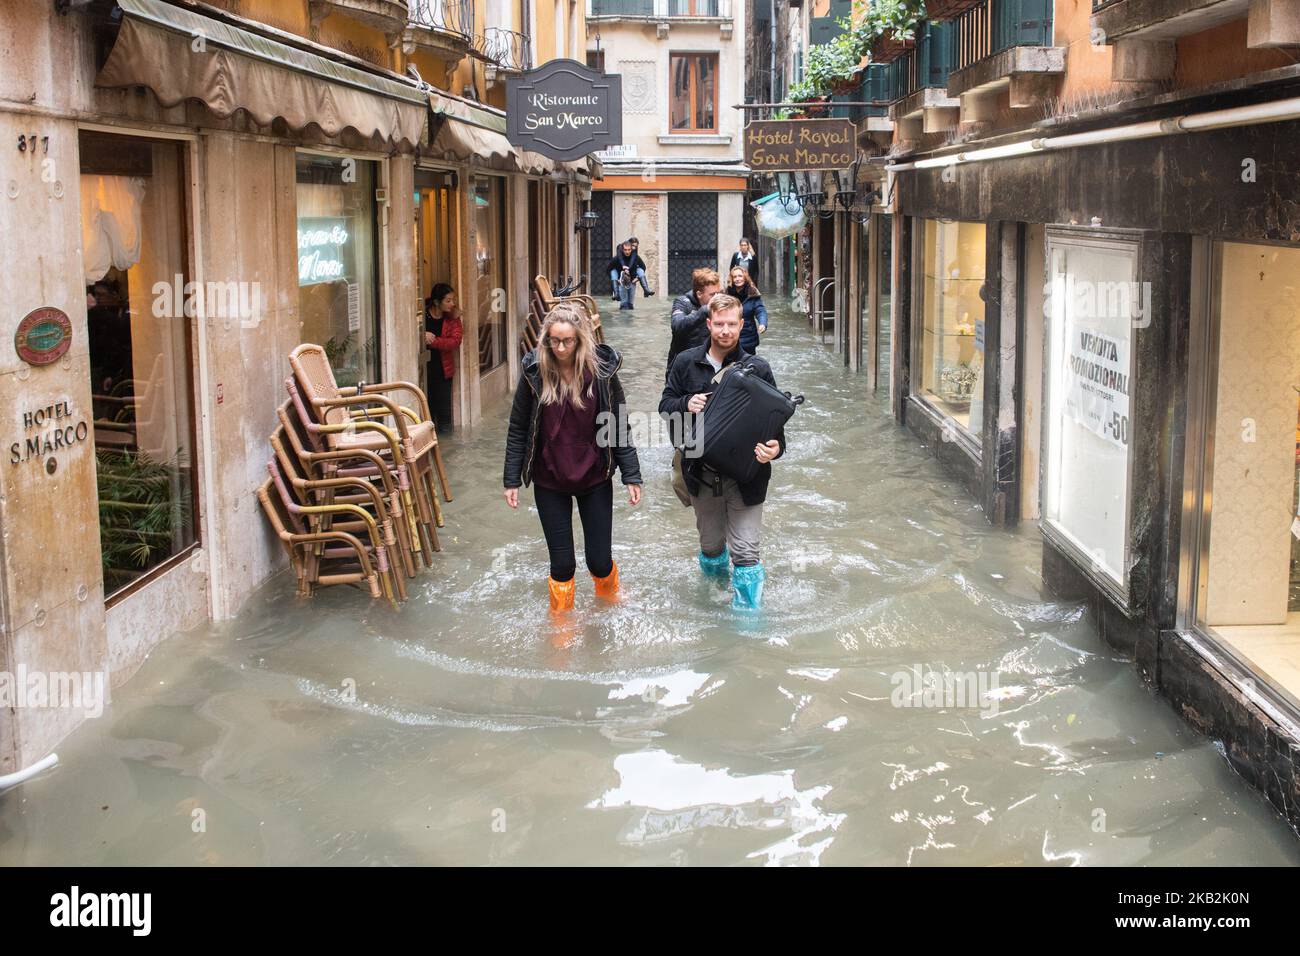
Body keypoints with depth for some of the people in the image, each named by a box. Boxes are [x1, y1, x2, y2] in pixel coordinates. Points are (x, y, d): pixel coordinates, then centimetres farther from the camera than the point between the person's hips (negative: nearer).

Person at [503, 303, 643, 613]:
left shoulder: (602, 371, -9)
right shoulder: (535, 372, -9)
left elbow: (620, 428, -3)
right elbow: (518, 430, -2)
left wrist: (631, 476, -4)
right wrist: (512, 480, -2)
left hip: (595, 480, 0)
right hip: (549, 483, 0)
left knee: (600, 561, 5)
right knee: (562, 562, 5)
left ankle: (609, 598, 39)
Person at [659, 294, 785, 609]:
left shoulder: (757, 369, -6)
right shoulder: (686, 363, 0)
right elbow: (665, 405, 7)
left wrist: (776, 448, -23)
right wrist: (686, 404, -16)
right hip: (702, 473, 3)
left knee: (746, 552, -5)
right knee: (711, 544, 21)